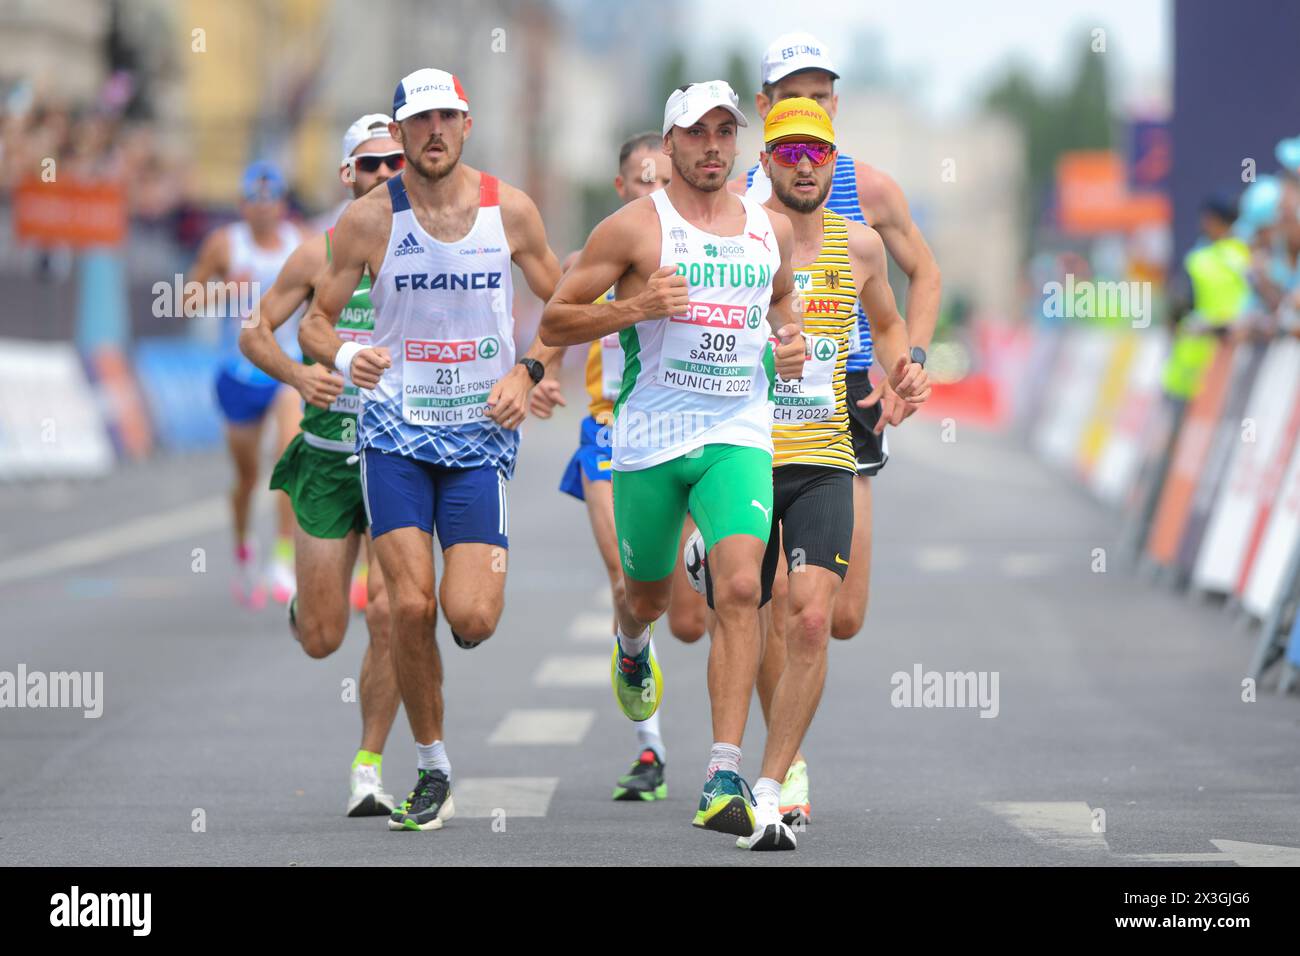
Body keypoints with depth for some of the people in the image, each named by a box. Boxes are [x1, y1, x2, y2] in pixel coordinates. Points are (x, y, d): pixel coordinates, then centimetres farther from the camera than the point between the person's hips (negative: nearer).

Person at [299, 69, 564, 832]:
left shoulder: (510, 210, -1)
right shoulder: (369, 219, -3)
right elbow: (316, 321, 3)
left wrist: (528, 372, -6)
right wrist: (343, 355, -20)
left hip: (482, 433, 0)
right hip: (396, 429, 0)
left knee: (469, 618, -11)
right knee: (411, 605, -13)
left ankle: (489, 569, 29)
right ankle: (434, 773, 5)